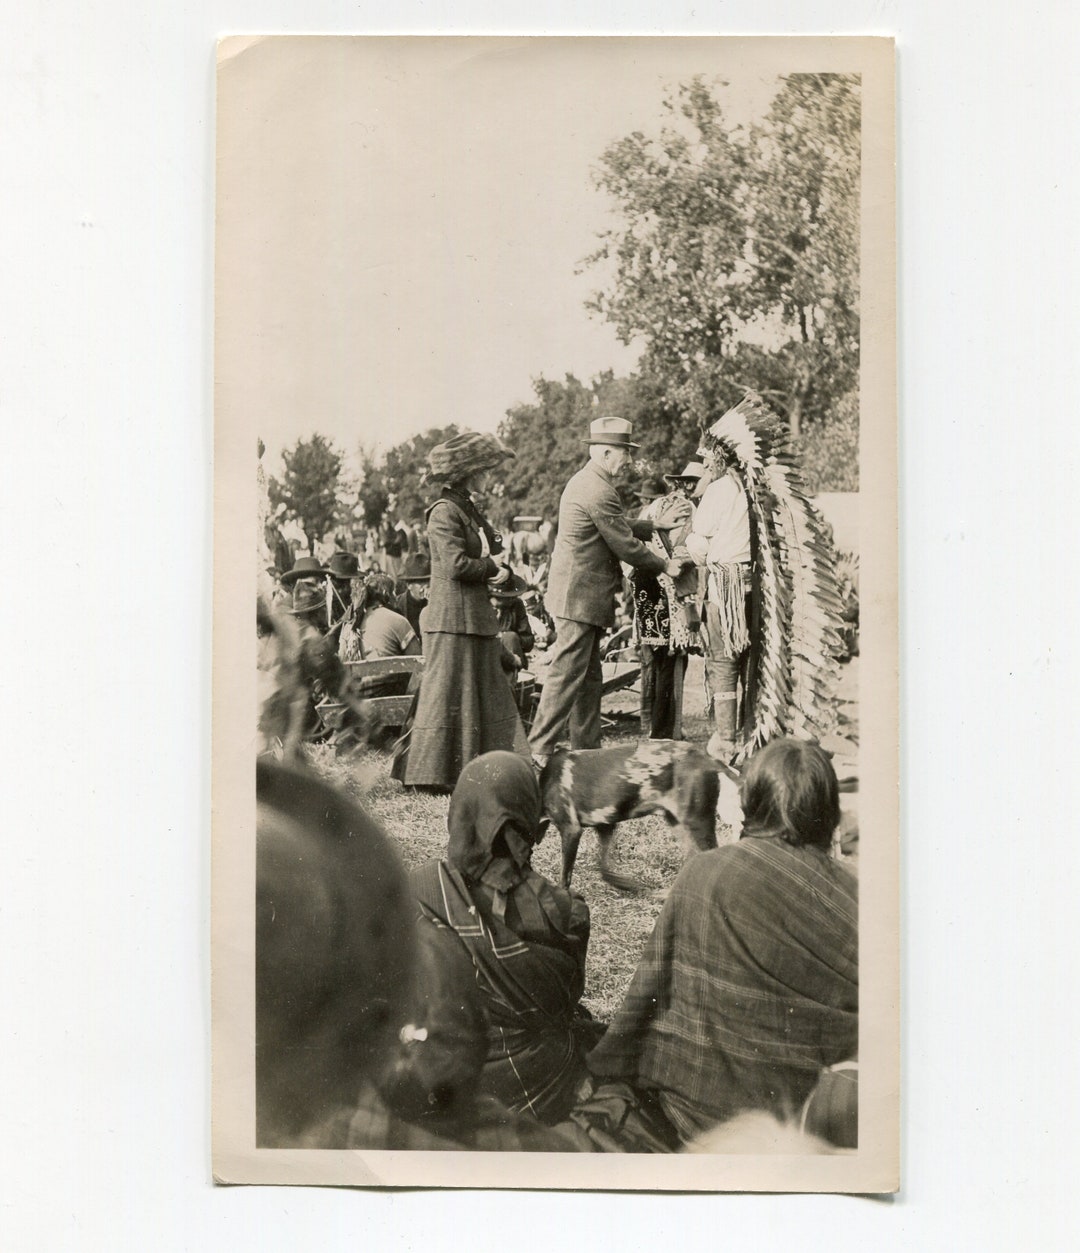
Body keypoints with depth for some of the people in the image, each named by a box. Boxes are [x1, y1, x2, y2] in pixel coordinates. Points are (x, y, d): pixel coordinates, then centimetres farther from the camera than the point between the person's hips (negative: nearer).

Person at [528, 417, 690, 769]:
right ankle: (538, 751, -7)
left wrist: (658, 524, 21)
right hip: (581, 597, -11)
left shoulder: (583, 481, 16)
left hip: (579, 596, 11)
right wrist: (664, 567, -2)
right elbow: (624, 545, -15)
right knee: (567, 675, -9)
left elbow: (618, 529, 23)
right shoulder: (599, 491, -18)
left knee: (589, 678, 15)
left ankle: (587, 749, 22)